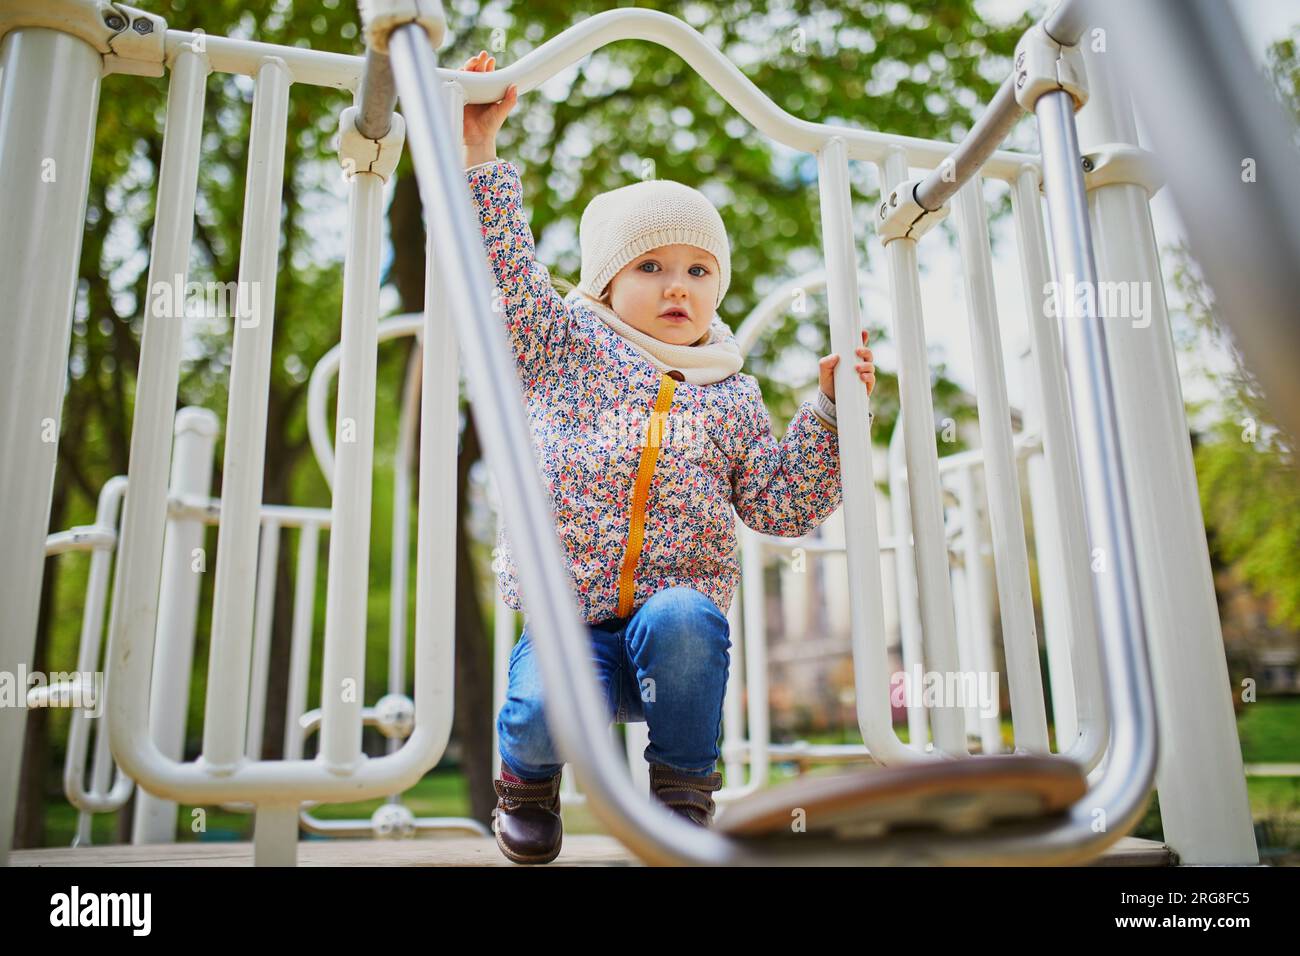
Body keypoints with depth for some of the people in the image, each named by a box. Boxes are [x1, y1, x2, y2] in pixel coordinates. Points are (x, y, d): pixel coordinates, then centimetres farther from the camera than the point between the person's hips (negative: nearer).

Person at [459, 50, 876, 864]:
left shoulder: (732, 396, 12)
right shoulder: (568, 344, 9)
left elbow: (782, 503, 9)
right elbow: (505, 266, -1)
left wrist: (829, 411, 0)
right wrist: (480, 153, -7)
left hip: (679, 604, 1)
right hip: (568, 615, -1)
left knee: (682, 620, -34)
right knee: (544, 707, -29)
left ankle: (684, 785, -6)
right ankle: (529, 777, 11)